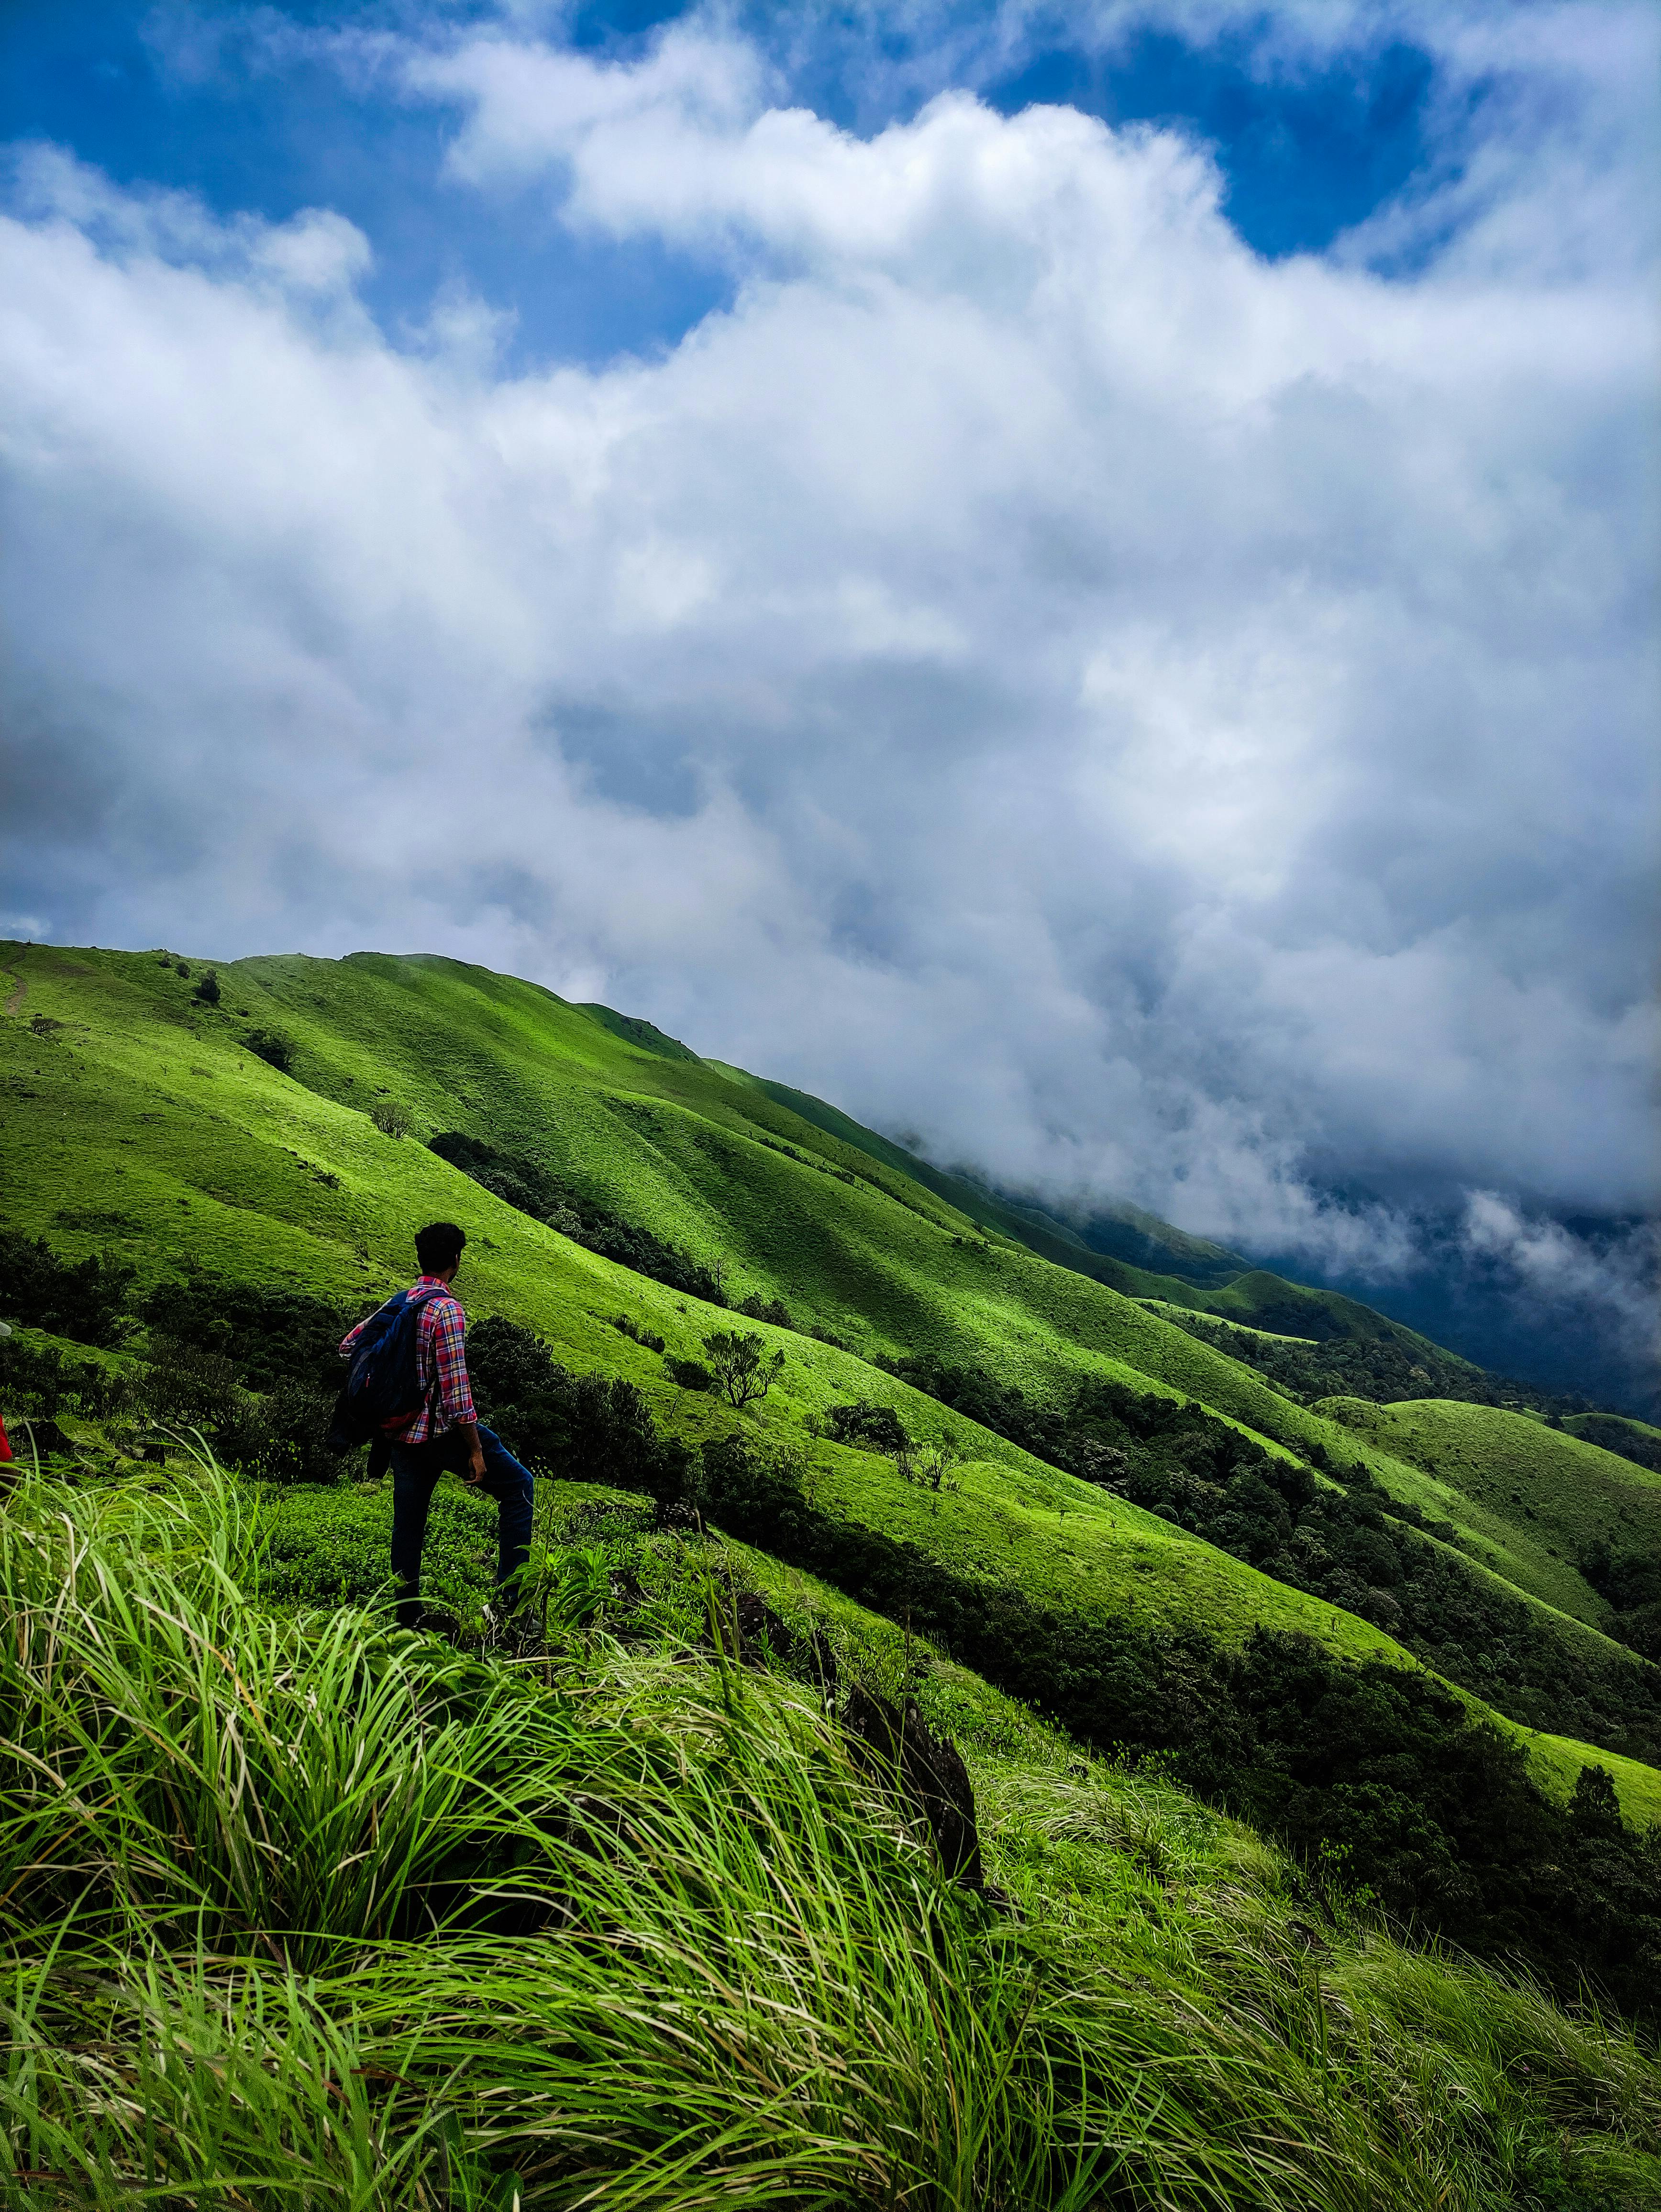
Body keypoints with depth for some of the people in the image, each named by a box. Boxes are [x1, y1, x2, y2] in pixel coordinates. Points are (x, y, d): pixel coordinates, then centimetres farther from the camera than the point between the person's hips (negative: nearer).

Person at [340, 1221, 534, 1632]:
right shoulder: (447, 1309, -17)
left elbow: (348, 1346, 18)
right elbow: (454, 1386, -20)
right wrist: (475, 1449, -16)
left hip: (402, 1432, 7)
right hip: (442, 1430, -7)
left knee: (408, 1522, 14)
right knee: (518, 1485, 6)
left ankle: (407, 1617, 22)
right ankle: (512, 1589, 2)